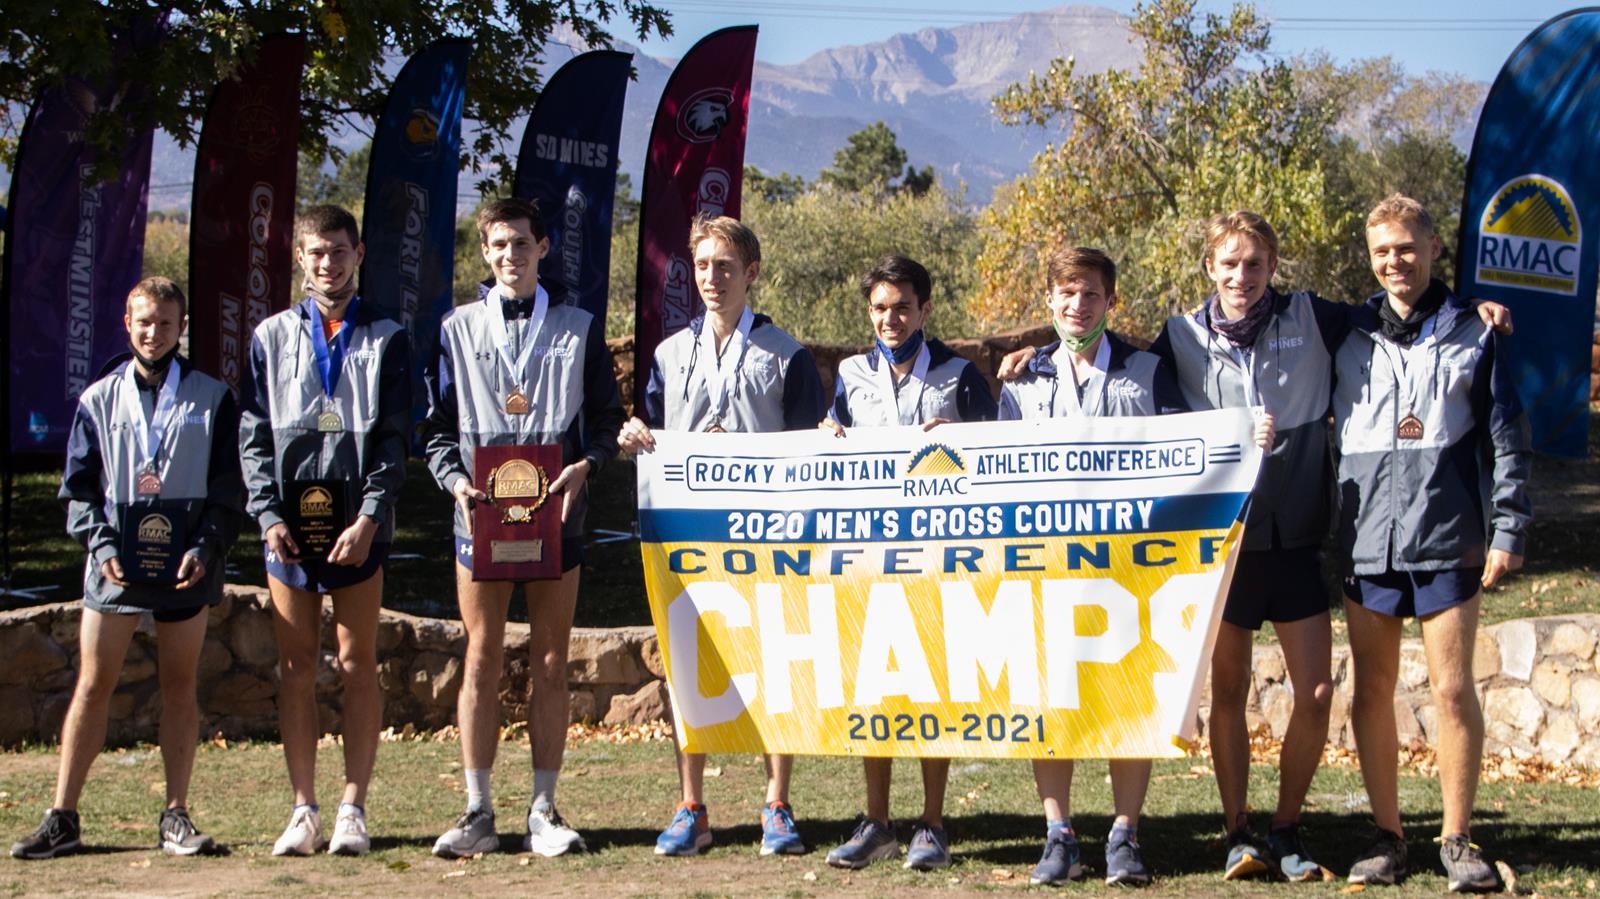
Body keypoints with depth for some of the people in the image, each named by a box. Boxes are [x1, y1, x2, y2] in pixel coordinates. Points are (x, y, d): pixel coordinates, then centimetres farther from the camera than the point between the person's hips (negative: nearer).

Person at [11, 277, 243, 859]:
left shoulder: (212, 401, 6)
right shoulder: (99, 400, 8)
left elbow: (228, 489, 4)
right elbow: (78, 488, 8)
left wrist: (205, 548, -10)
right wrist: (102, 545, -7)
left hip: (186, 569, 0)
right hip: (116, 566, 0)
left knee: (180, 689, 5)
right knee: (93, 687, -1)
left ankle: (176, 816, 11)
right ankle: (62, 818, 1)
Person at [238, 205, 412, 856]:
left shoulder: (385, 339, 8)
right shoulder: (272, 337, 12)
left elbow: (394, 439, 1)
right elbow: (253, 436, 7)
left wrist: (369, 518, -11)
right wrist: (268, 515, -6)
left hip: (358, 526, -1)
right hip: (289, 525, 1)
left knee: (358, 665, 1)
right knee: (296, 668, 3)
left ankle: (353, 809, 5)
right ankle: (303, 810, 8)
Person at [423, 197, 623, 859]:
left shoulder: (579, 328, 10)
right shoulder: (457, 330, 11)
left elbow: (607, 417, 8)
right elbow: (437, 425, 10)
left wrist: (583, 465, -11)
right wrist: (454, 479, -9)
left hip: (555, 515, 0)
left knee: (550, 664, 3)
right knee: (482, 660, 1)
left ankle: (544, 811, 9)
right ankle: (478, 813, 6)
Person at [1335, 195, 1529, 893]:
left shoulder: (1473, 334, 6)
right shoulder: (1348, 339, 11)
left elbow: (1506, 438, 5)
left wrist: (1509, 529, -2)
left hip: (1448, 540, -2)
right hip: (1366, 541, 2)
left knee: (1453, 688, -3)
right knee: (1372, 691, 4)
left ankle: (1457, 840, 7)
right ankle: (1387, 836, 14)